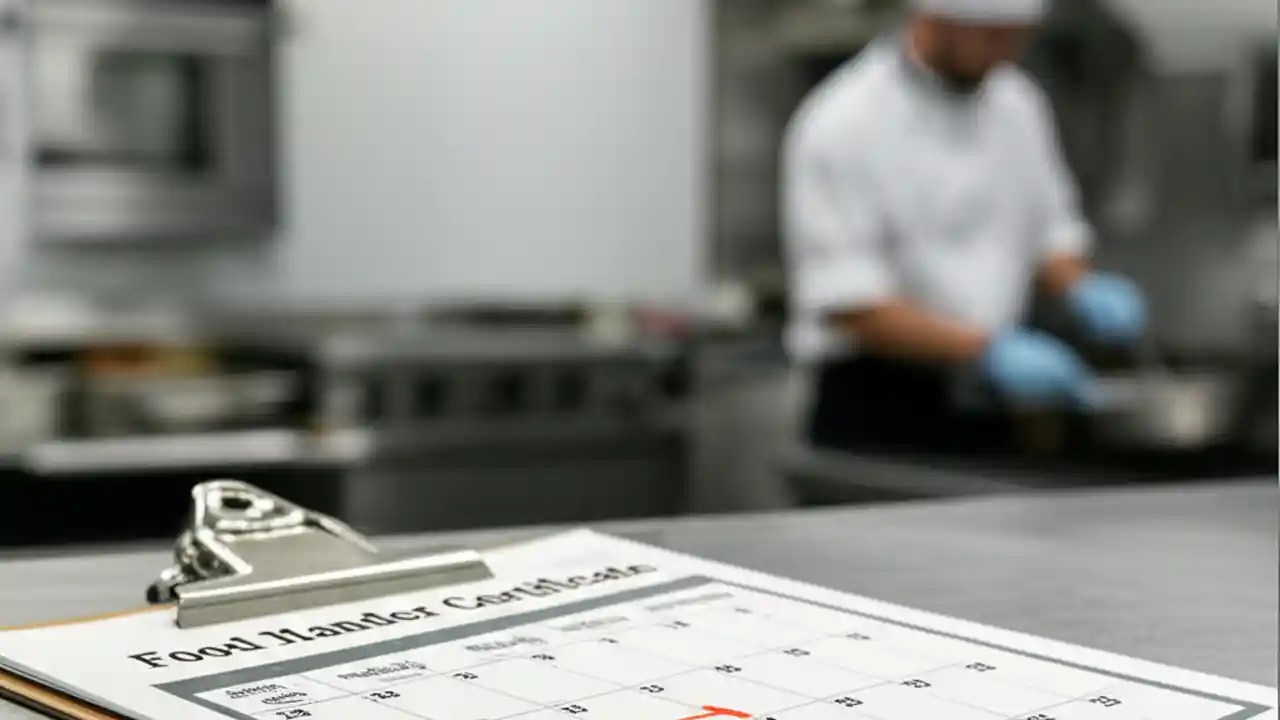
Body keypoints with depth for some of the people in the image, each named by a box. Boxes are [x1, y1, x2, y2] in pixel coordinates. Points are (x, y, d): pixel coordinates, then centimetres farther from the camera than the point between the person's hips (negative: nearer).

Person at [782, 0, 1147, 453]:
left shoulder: (1017, 105, 8)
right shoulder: (842, 126, -13)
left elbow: (1051, 229, 18)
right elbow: (846, 301, -19)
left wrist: (1081, 289, -5)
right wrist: (987, 348, -29)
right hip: (878, 414, -6)